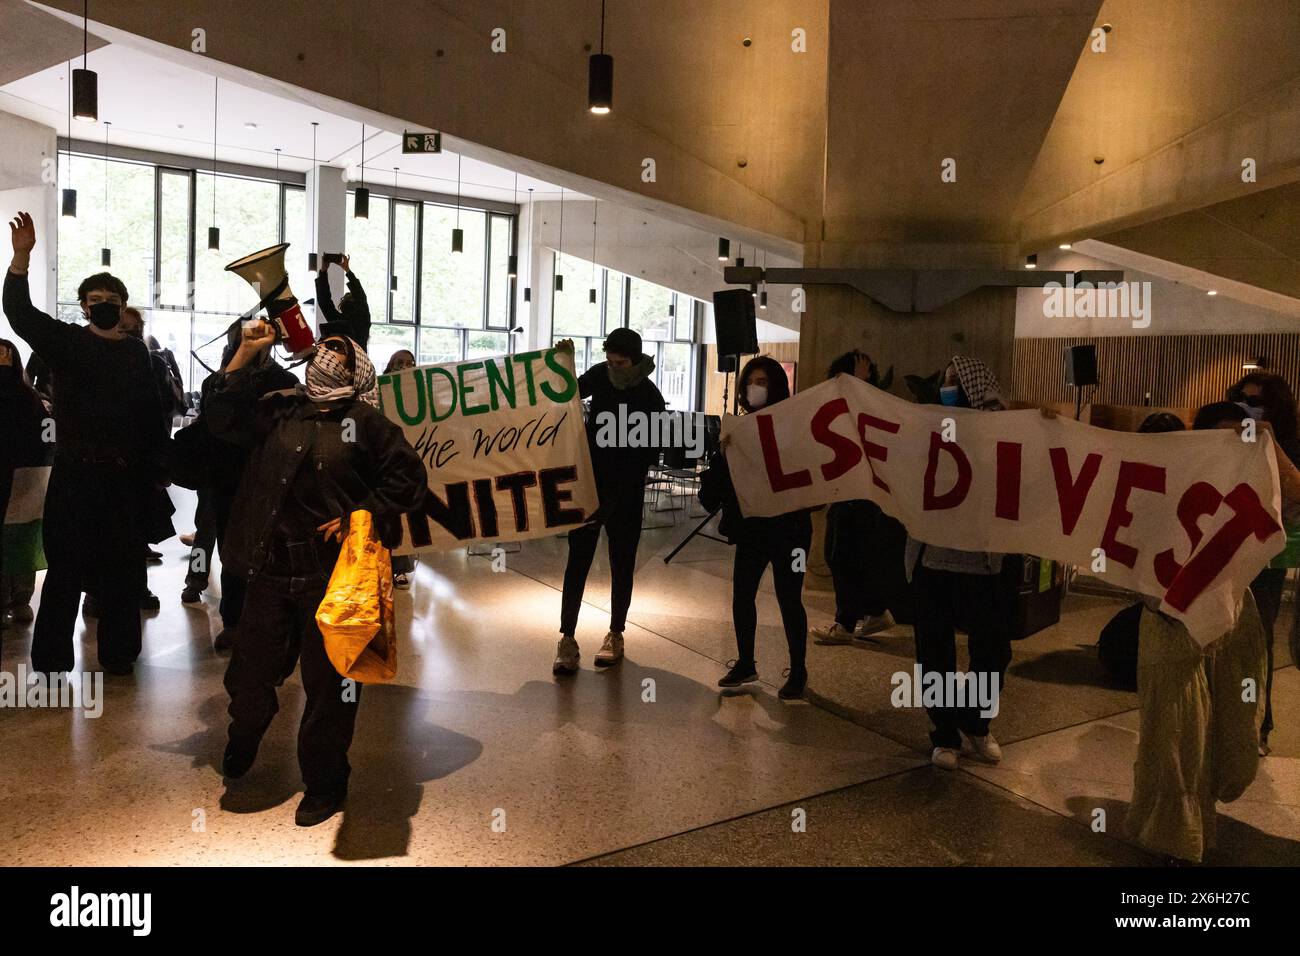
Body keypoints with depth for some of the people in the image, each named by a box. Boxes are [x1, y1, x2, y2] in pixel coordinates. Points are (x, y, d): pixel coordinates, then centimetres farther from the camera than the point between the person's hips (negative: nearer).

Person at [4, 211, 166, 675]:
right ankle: (51, 656, 14)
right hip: (74, 474, -2)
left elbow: (150, 413, 8)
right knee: (66, 565, 3)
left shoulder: (136, 351, 8)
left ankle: (118, 650, 23)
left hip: (125, 475, 2)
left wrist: (154, 464, 4)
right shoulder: (65, 342, 4)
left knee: (120, 566, 10)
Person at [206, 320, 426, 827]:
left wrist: (360, 517, -9)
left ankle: (324, 784, 26)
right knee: (247, 674, 11)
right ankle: (243, 740, 46)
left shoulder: (364, 421, -2)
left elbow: (409, 477, -3)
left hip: (333, 573, -3)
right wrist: (246, 354, -2)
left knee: (328, 684, 7)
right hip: (273, 568, 4)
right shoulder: (281, 409, 10)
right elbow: (223, 418, 1)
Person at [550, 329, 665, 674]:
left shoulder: (650, 399, -14)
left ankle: (615, 636, 23)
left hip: (625, 492, -3)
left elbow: (646, 456, -17)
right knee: (577, 561, -1)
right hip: (590, 482, 3)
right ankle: (567, 639, 2)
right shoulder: (599, 375, -2)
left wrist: (612, 502, -22)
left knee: (622, 564, 8)